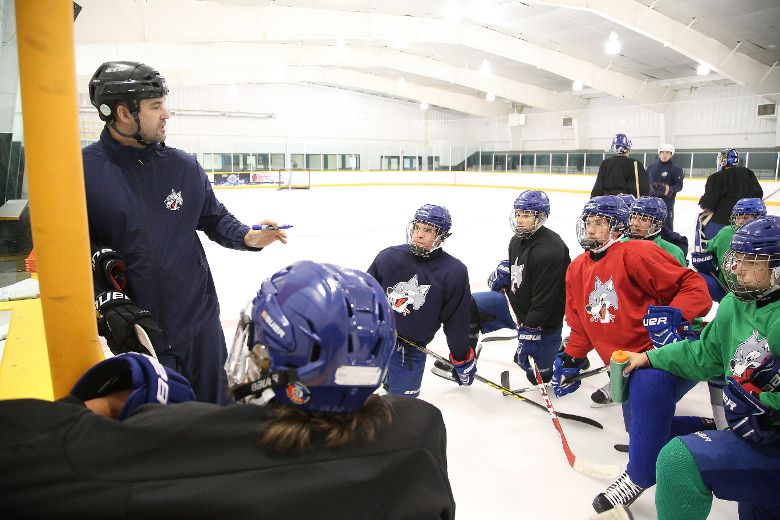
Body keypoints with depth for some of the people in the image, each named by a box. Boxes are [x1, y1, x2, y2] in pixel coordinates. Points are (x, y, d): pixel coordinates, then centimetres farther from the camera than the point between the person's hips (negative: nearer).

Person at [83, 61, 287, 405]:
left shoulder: (184, 166, 0)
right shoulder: (82, 170, -10)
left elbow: (214, 218, 10)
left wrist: (246, 236, -9)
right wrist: (105, 301, -17)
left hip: (199, 320, 3)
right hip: (135, 328, -2)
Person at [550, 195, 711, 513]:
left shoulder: (636, 253, -14)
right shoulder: (577, 269, 10)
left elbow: (694, 286, -16)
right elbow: (581, 324, 19)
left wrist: (672, 315, -32)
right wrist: (570, 361, 15)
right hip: (629, 361, 8)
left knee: (646, 393, -34)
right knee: (639, 426, 9)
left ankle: (638, 476, -15)